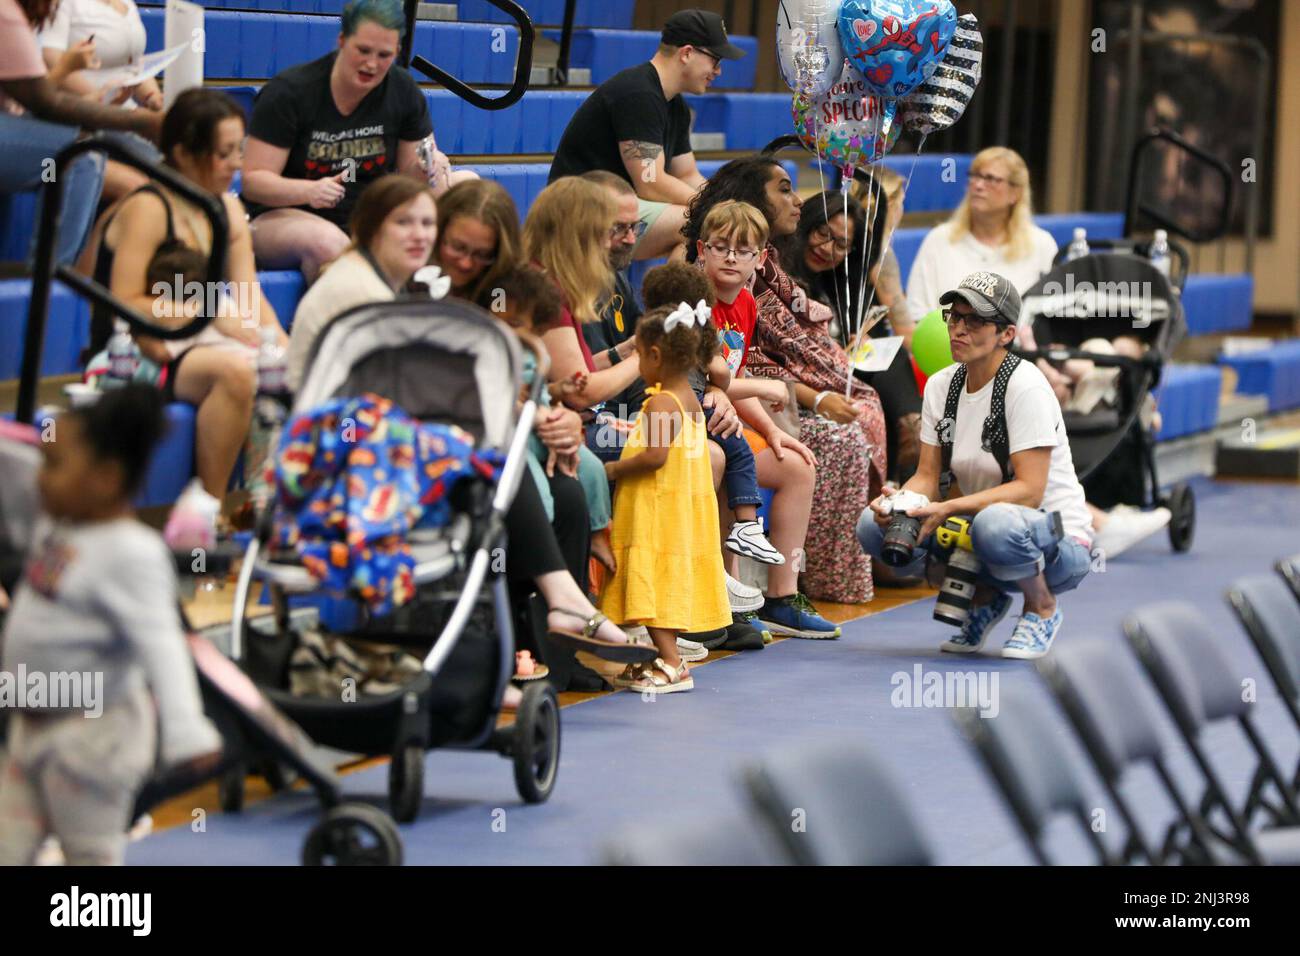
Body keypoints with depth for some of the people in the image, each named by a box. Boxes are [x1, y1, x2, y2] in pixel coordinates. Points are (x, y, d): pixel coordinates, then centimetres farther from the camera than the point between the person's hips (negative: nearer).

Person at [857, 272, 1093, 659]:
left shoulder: (1024, 385, -18)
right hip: (976, 524, 7)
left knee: (995, 523, -40)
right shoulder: (941, 385, 3)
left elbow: (1029, 491, -24)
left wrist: (950, 508, -34)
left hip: (1059, 543, -7)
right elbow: (928, 478, 2)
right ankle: (985, 597, 9)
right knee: (874, 524, -12)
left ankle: (1042, 607, -6)